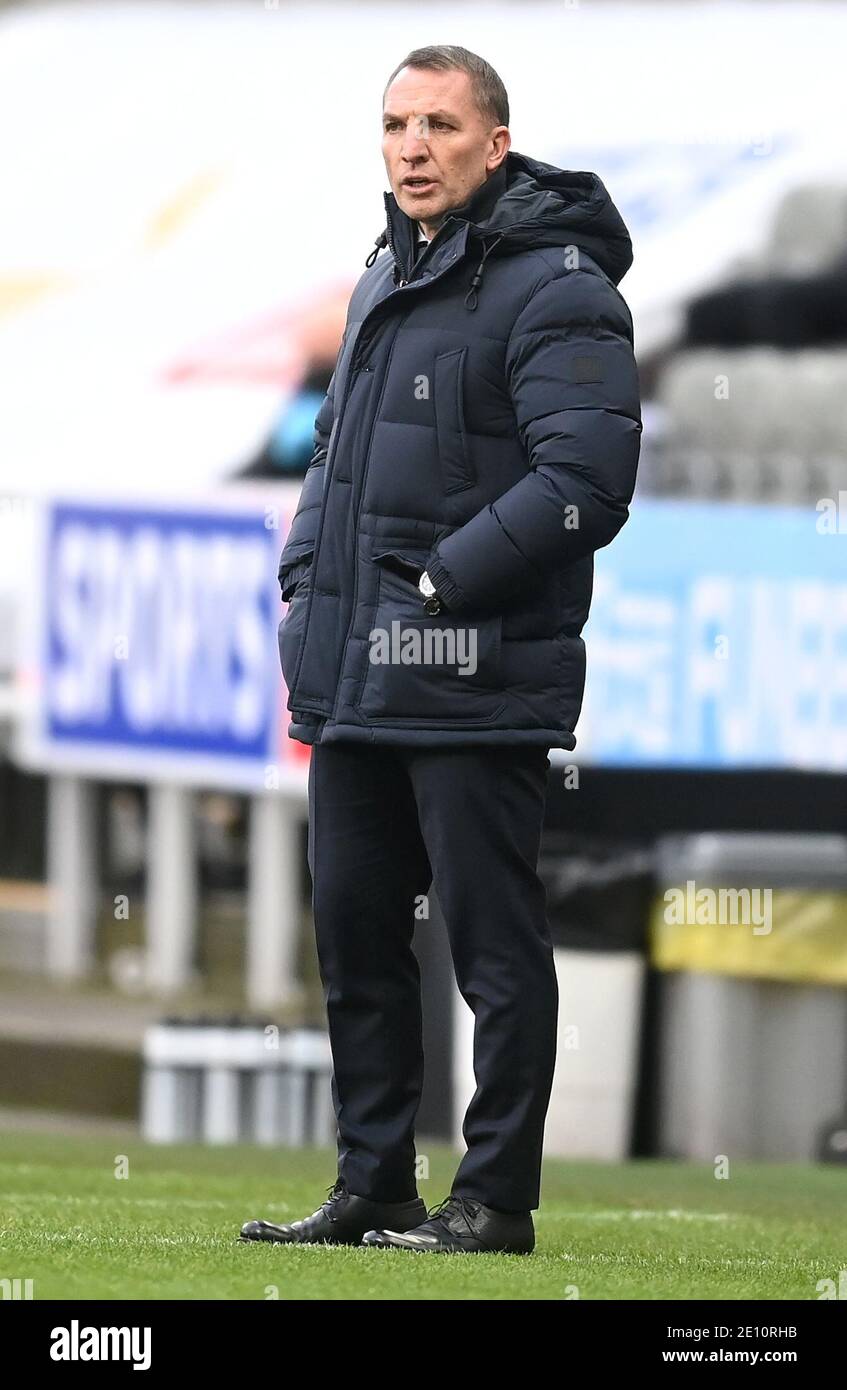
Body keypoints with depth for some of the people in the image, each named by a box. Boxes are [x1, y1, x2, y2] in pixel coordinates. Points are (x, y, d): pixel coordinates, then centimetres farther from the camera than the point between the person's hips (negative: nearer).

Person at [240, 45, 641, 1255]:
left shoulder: (552, 288, -10)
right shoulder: (387, 281, 17)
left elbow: (585, 479, -18)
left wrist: (439, 587, -18)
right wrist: (308, 589, 13)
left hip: (477, 687, -9)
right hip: (356, 683, 9)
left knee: (494, 945, -3)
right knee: (354, 930, 12)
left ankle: (495, 1199, 3)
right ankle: (372, 1189, 20)